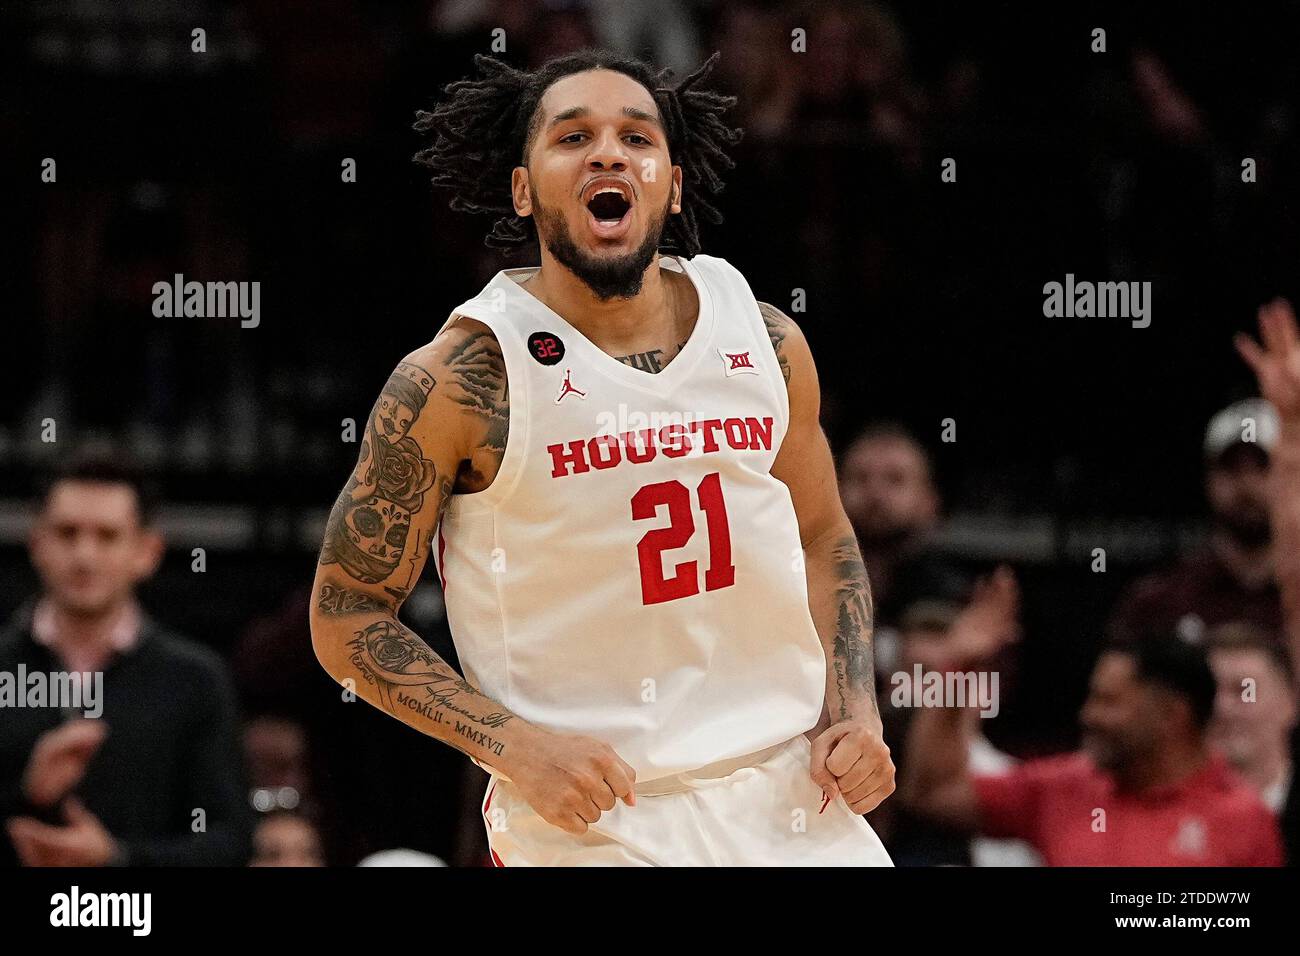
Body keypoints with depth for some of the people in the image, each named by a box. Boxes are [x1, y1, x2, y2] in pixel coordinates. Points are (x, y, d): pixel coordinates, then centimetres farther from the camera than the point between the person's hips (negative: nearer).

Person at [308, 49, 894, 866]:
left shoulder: (768, 344, 3)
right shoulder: (454, 383, -10)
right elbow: (347, 617, -5)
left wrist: (856, 715, 3)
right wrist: (514, 745, -16)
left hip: (787, 797, 4)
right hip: (592, 820, -4)